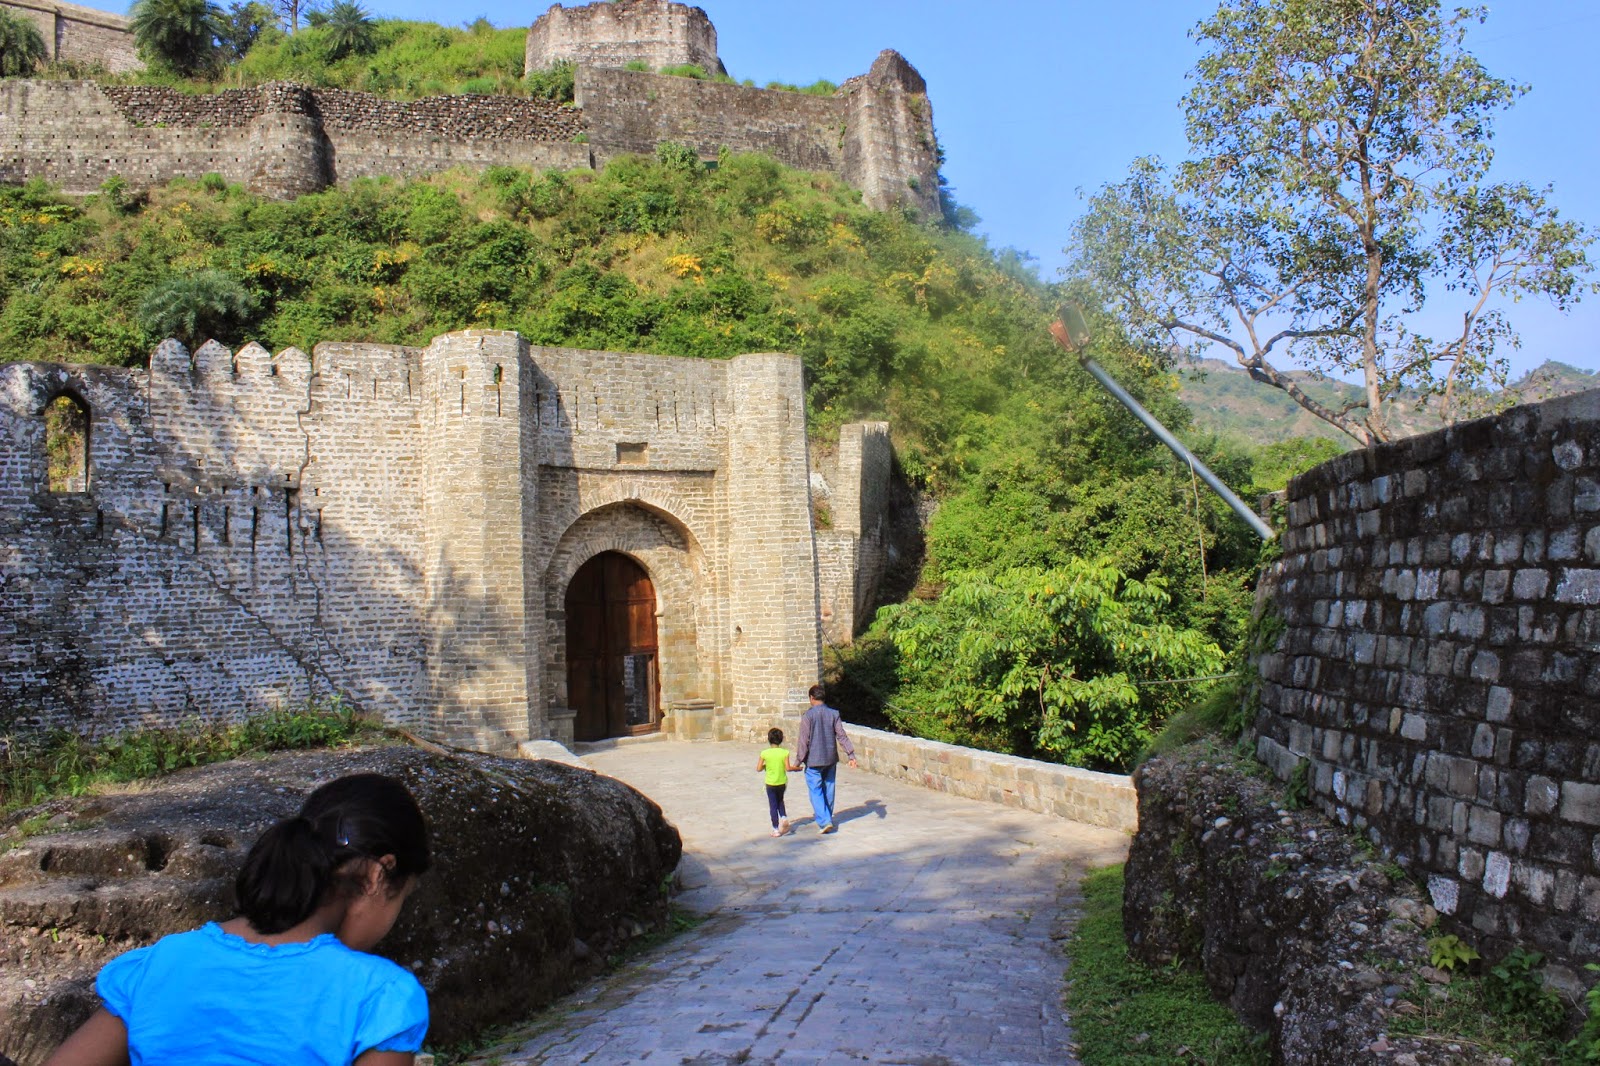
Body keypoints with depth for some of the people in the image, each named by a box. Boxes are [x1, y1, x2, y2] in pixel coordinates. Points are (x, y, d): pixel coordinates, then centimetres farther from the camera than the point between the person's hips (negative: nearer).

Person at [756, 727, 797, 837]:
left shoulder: (764, 753, -10)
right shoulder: (784, 752, -10)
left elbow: (758, 768, -8)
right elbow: (788, 768, -13)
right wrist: (797, 768, 4)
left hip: (770, 783, -1)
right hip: (782, 782, 2)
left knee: (773, 805, 7)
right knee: (780, 801, 26)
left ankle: (776, 829, 7)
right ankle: (784, 818, 4)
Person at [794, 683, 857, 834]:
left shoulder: (808, 715, -11)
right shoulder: (833, 714, 1)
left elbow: (804, 740, -12)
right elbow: (842, 736, 0)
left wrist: (798, 760, -6)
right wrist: (851, 755, 3)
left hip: (813, 760, -4)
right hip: (831, 759, 5)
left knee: (816, 791, -2)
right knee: (828, 789, 16)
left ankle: (824, 821, -13)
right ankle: (827, 819, 25)